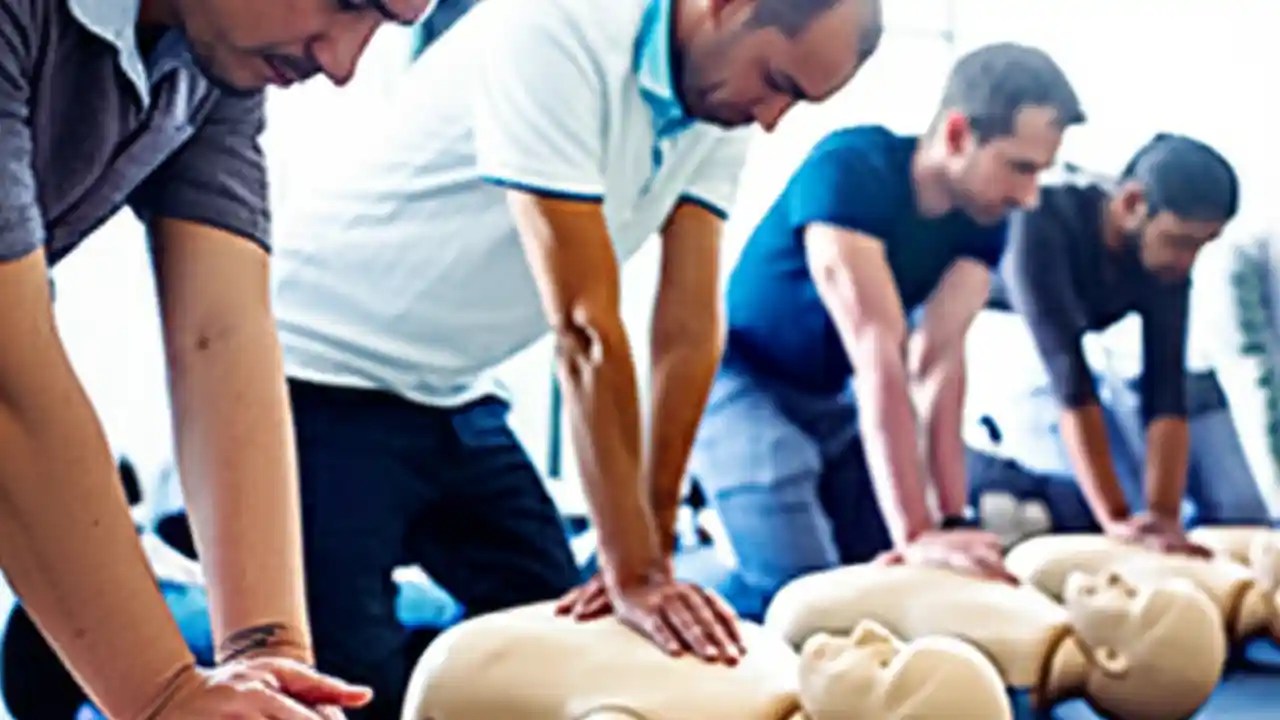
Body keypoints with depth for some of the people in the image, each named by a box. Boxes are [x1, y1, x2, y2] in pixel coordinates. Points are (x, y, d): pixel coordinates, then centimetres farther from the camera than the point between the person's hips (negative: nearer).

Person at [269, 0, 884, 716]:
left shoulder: (719, 117, -3)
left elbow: (691, 328, -7)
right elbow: (584, 325, -30)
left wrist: (650, 553, -11)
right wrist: (634, 569, -28)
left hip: (456, 395, 8)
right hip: (322, 380, -7)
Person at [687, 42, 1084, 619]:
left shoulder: (983, 218, -8)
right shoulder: (850, 173, -29)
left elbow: (939, 361, -15)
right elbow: (879, 356, -36)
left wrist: (953, 519, -25)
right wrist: (918, 532, -41)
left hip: (837, 398, 7)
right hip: (745, 382, -7)